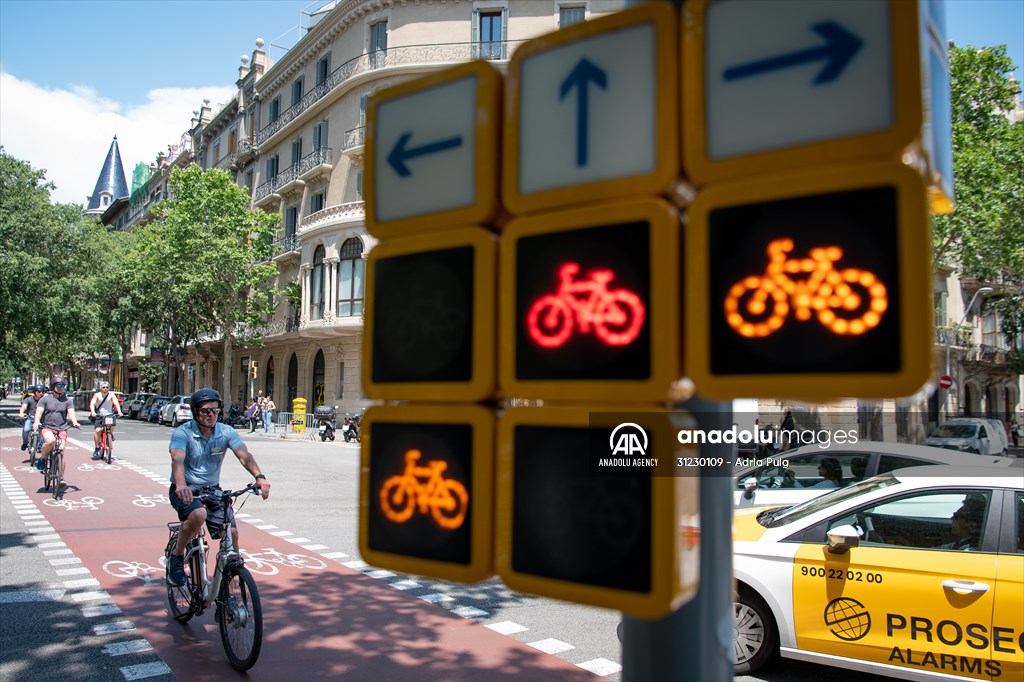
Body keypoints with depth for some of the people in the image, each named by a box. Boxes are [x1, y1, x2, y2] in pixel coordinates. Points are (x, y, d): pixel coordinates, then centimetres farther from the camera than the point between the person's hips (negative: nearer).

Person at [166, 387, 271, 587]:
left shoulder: (226, 432, -7)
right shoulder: (182, 433, -16)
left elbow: (244, 455, -20)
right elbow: (177, 460, -33)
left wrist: (259, 477, -40)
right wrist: (181, 485, -54)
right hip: (186, 490, -4)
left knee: (231, 533, -10)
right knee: (199, 514, -36)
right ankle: (176, 556, -8)